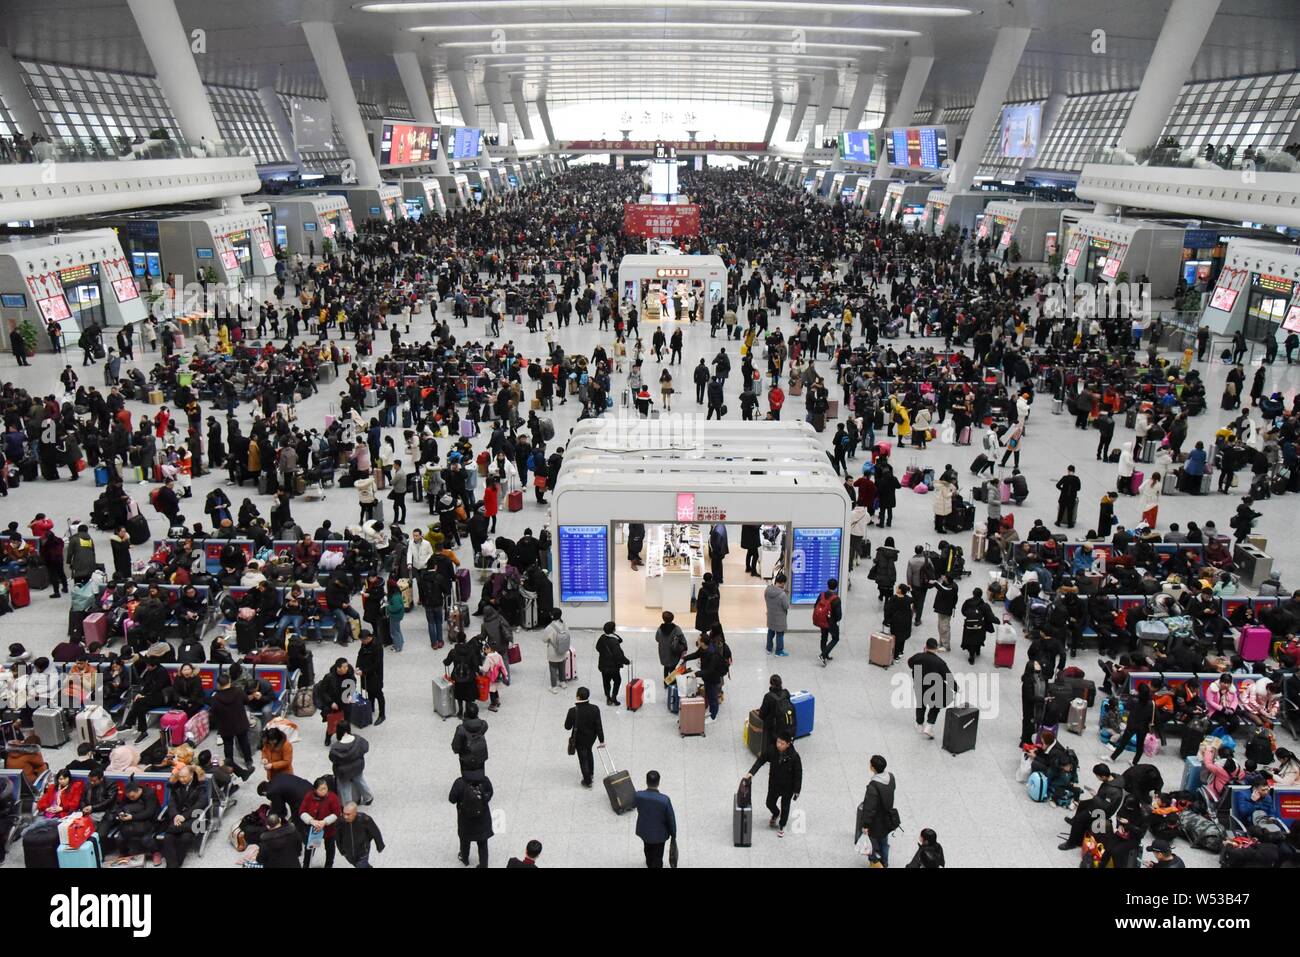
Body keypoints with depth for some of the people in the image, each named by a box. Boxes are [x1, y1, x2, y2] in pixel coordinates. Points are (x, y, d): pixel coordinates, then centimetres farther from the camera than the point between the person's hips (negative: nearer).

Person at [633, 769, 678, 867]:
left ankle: (649, 864, 61)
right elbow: (671, 819, -18)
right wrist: (673, 834, 0)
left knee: (648, 848, 34)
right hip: (659, 833, -4)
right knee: (657, 857, 19)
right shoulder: (665, 800, -34)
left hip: (644, 830, 4)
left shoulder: (638, 795, -26)